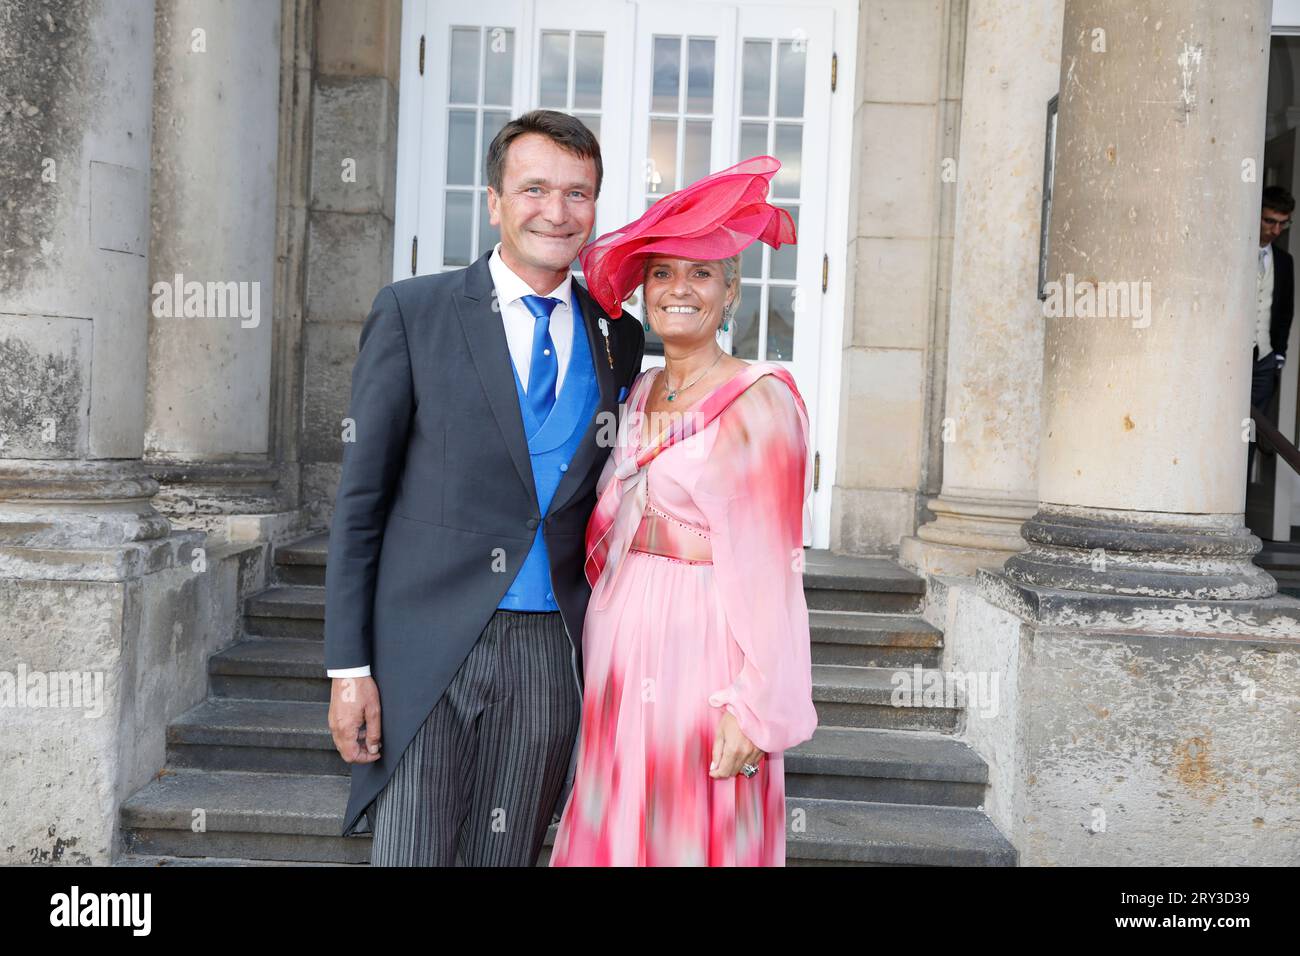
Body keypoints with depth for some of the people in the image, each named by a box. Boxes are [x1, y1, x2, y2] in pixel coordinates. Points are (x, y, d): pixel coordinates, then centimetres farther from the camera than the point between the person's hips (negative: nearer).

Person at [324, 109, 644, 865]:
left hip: (549, 653, 3)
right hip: (424, 650, -3)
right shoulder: (412, 313, -2)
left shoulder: (618, 340, 8)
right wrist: (349, 667, -7)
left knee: (510, 856, 14)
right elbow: (361, 498, -3)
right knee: (411, 852, 1)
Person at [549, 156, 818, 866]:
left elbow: (770, 570, -13)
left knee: (692, 834, 4)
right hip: (620, 644, 6)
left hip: (703, 646, -6)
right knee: (616, 830, 13)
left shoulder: (759, 402, -10)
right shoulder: (639, 394, 11)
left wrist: (755, 707, -16)